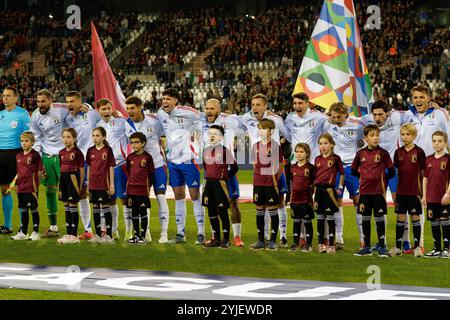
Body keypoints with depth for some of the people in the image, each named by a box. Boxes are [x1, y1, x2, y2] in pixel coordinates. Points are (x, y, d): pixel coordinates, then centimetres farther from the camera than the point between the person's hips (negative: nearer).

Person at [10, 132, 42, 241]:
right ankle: (23, 233, 19)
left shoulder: (35, 155, -8)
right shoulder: (18, 156, 13)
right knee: (23, 210, 13)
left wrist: (34, 181, -7)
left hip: (32, 187, -7)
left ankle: (35, 232, 6)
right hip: (21, 187, 7)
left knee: (33, 209, -1)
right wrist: (16, 182, 12)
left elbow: (39, 172, -6)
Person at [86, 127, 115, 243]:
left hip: (104, 184, -5)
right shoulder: (90, 151, 7)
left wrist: (111, 185, -7)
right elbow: (89, 168, 13)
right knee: (95, 208, 9)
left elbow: (111, 168, -5)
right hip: (93, 184, 5)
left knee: (105, 208, -3)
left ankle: (109, 235, 2)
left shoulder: (108, 150, -5)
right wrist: (88, 184, 11)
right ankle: (98, 235, 16)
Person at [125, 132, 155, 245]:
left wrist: (148, 187, -5)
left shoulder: (147, 157, -4)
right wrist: (128, 188, 11)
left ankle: (143, 235, 4)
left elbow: (151, 174, -1)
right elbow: (128, 173, 14)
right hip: (132, 189, 5)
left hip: (143, 189, -5)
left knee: (143, 212, -1)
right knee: (134, 212, 9)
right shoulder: (130, 157, 9)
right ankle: (136, 235, 17)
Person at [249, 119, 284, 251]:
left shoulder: (275, 146, -6)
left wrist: (274, 179, -1)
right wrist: (255, 180, 10)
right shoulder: (256, 146, 8)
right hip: (258, 183, 5)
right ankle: (260, 241, 15)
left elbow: (280, 167, 0)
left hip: (271, 183, -5)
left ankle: (272, 241, 6)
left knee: (272, 210, 0)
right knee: (259, 210, 8)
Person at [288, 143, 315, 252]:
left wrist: (311, 198, -8)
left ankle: (308, 244, 7)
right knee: (296, 222, 11)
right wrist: (290, 198, 13)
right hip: (295, 199, 5)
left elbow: (314, 184, -5)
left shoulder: (310, 167, -6)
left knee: (307, 222, 2)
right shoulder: (293, 167, 9)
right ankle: (296, 243, 18)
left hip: (306, 199, -5)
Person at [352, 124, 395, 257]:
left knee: (379, 219, 0)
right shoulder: (361, 153, 4)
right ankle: (366, 247, 16)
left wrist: (381, 180, 3)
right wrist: (363, 177, 8)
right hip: (365, 192, 3)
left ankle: (382, 247, 7)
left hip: (378, 192, -3)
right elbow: (354, 170, 16)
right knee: (365, 219, 8)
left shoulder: (383, 153, -4)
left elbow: (391, 172, -1)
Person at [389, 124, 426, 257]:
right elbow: (396, 173, 11)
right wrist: (394, 191, 8)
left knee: (415, 218, 3)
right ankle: (397, 247, 11)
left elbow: (423, 173, -2)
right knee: (400, 218, 6)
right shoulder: (398, 152, 6)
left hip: (414, 191, -3)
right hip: (401, 191, 3)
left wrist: (422, 191, -5)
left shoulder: (419, 152, -4)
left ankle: (417, 246, 10)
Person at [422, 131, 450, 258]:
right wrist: (424, 195, 8)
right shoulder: (429, 159, 9)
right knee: (434, 223, 10)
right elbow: (425, 178, 12)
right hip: (431, 198, 5)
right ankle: (437, 249, 18)